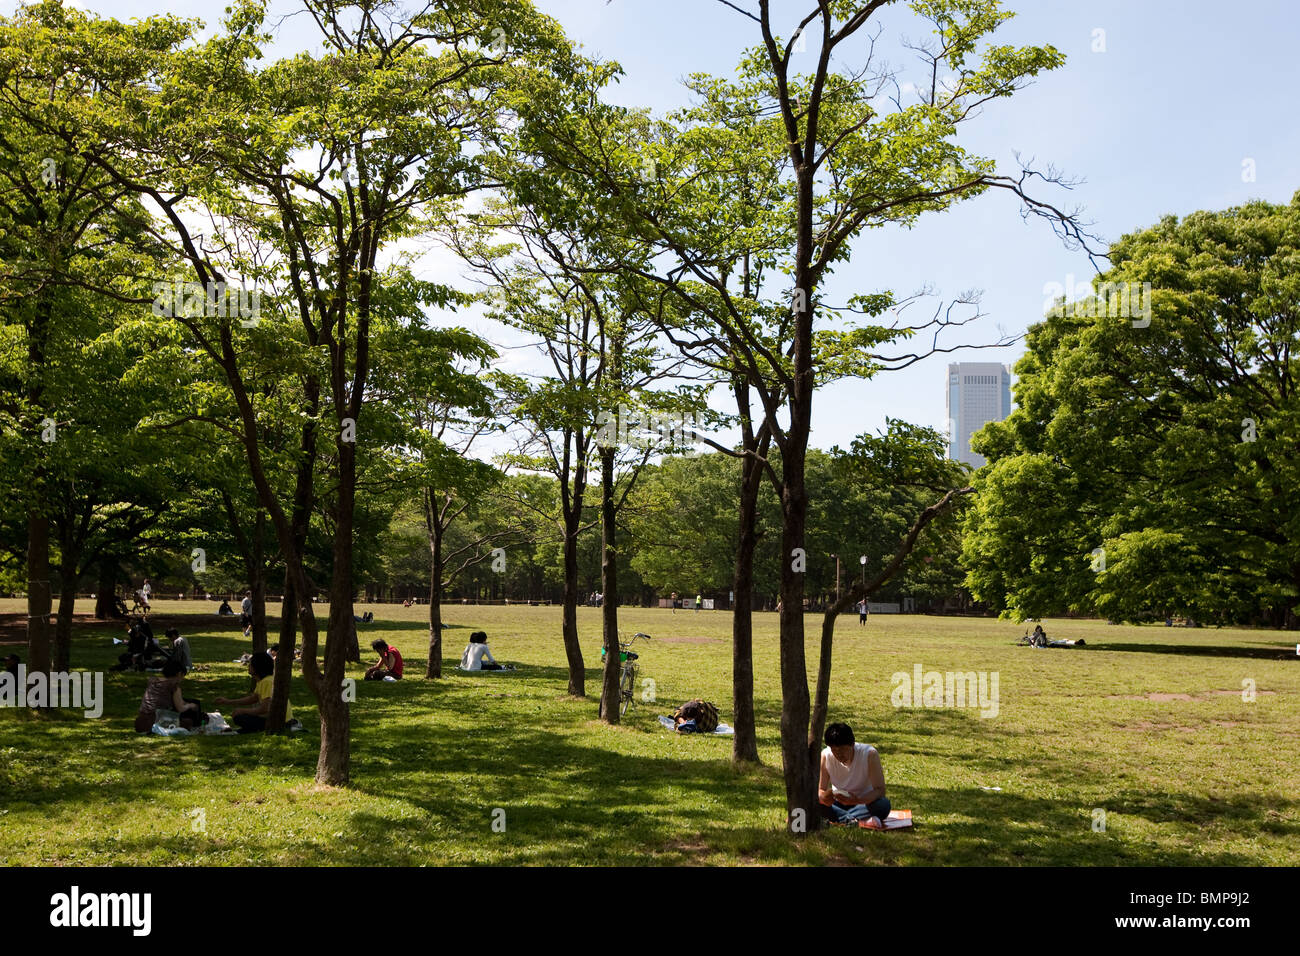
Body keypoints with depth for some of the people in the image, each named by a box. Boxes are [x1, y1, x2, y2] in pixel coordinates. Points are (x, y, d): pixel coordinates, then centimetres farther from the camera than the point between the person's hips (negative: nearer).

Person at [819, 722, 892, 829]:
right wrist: (824, 797, -39)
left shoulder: (869, 754, -22)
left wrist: (857, 800, -42)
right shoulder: (825, 756, -15)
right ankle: (861, 821, -36)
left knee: (884, 805, -34)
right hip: (838, 802, 2)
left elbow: (880, 790, -23)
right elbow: (820, 790, -13)